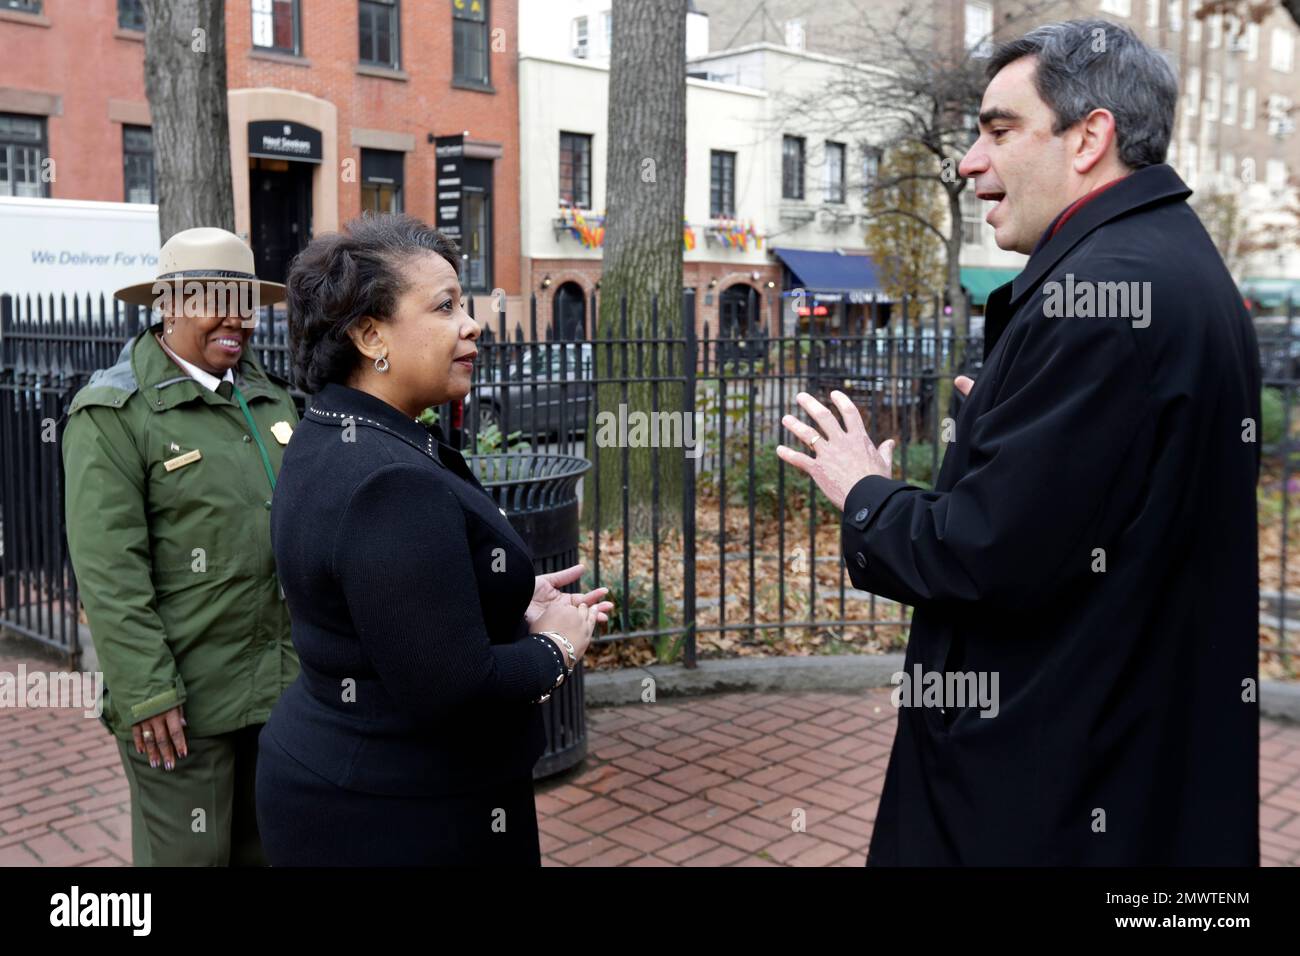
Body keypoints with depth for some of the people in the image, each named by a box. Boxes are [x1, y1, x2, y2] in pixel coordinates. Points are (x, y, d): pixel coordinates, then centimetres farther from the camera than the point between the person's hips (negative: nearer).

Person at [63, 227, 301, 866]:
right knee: (190, 855, 6)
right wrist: (147, 693, -16)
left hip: (283, 690, 6)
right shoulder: (113, 412, -8)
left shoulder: (272, 398, 10)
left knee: (268, 849, 17)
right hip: (183, 701, -6)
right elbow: (108, 572, -14)